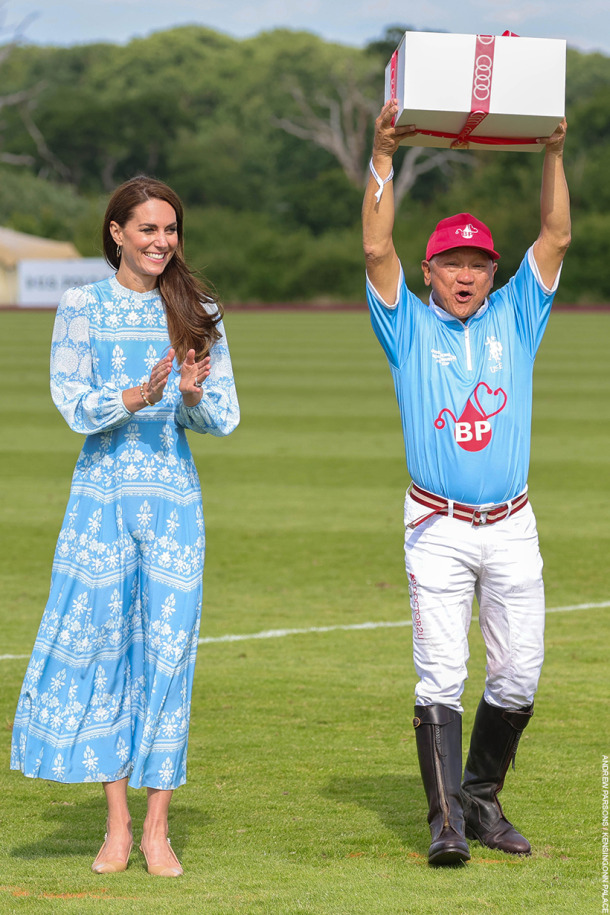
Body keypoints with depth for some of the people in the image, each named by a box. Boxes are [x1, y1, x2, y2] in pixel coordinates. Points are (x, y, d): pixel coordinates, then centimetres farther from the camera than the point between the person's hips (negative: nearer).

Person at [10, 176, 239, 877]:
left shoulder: (198, 313, 7)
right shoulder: (82, 308, 3)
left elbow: (225, 419, 6)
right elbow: (73, 405, -6)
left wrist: (192, 396, -15)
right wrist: (133, 399, -23)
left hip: (174, 497, 1)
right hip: (101, 493, -1)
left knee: (168, 649, -3)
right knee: (99, 642, -2)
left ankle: (157, 830, 4)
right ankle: (117, 825, 9)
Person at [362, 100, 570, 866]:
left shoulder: (514, 320, 12)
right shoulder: (410, 328, 5)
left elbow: (555, 239, 5)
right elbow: (376, 251, -7)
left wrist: (554, 154, -3)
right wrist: (383, 159, -10)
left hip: (512, 527, 3)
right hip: (438, 529, -3)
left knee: (518, 677, 4)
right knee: (440, 678, -8)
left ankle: (483, 799, 21)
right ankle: (447, 820, -9)